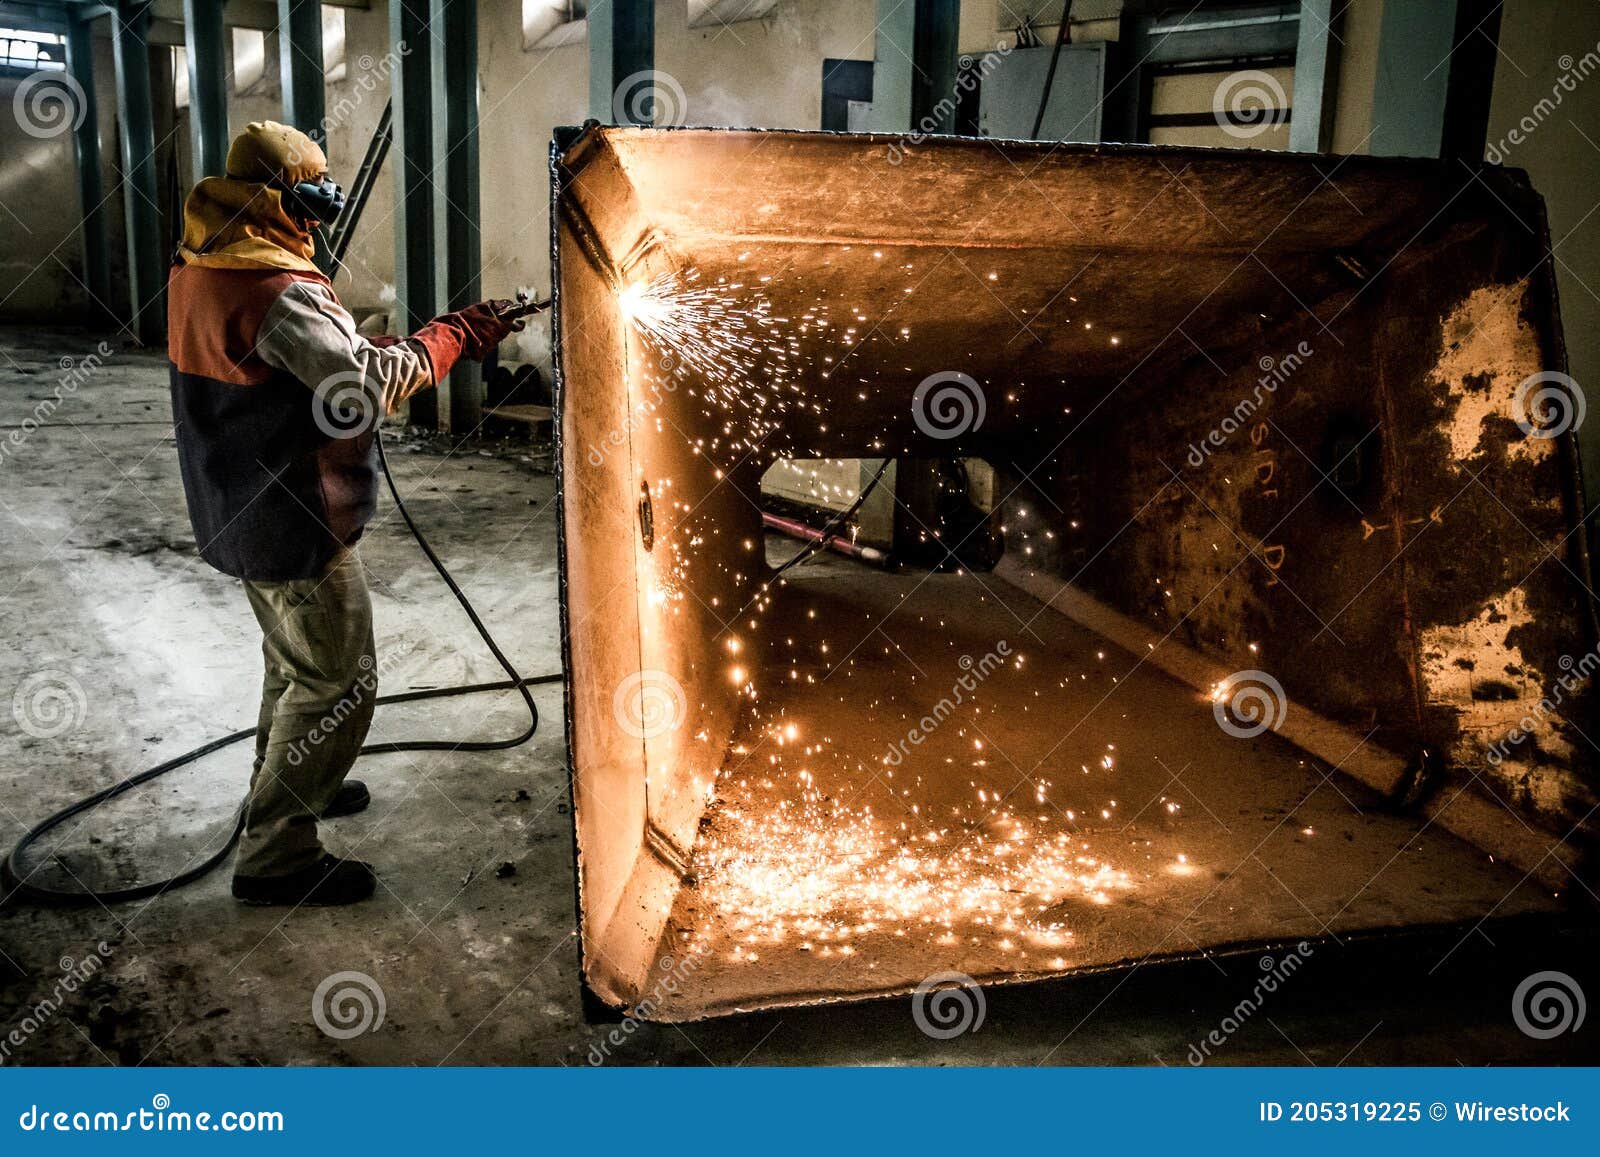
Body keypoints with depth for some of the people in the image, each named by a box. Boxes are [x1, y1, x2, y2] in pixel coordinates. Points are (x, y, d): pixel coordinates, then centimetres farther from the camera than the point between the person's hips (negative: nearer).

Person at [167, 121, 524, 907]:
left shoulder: (197, 269, 6)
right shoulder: (278, 294, -26)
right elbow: (367, 387, -28)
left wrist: (374, 351, 2)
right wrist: (455, 337, -17)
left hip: (235, 513, 10)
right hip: (293, 524, -10)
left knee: (295, 659, 28)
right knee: (337, 681, 1)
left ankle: (282, 786, 46)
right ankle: (275, 853, 8)